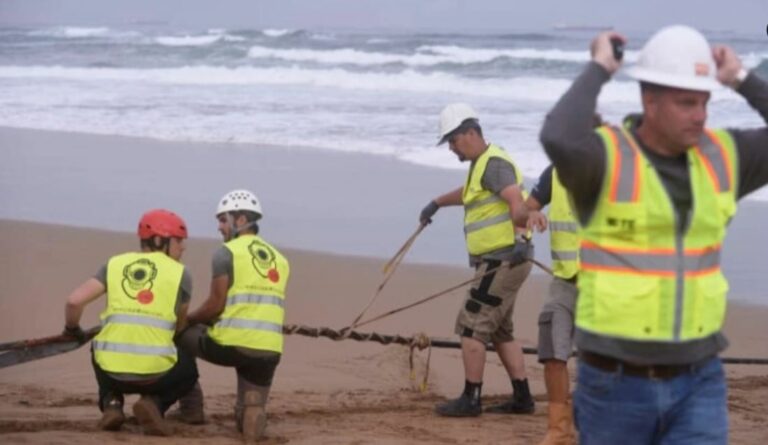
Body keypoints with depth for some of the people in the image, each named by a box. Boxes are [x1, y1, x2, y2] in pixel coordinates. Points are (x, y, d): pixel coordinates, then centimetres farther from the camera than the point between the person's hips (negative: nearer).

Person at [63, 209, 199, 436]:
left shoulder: (115, 264, 8)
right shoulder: (180, 273, 4)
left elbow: (74, 301, -2)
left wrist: (72, 330, 19)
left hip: (113, 372, 3)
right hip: (155, 372, -3)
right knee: (188, 370, 31)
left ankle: (111, 403, 14)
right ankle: (153, 402, 2)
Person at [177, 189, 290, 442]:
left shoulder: (227, 252, -2)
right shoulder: (280, 259, 19)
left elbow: (215, 305, -7)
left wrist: (188, 319, 13)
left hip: (231, 345, -5)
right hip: (269, 350, 5)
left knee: (178, 332, 20)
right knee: (252, 410, 16)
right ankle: (250, 441, -16)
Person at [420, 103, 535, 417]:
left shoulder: (494, 163, -14)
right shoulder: (481, 164, 19)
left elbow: (515, 197, -32)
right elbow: (468, 193, 42)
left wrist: (520, 236, -46)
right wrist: (437, 203, 55)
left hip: (502, 260, -11)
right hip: (499, 262, 11)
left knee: (472, 326, -7)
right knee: (499, 331, 15)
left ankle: (470, 400, -4)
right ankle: (522, 398, 16)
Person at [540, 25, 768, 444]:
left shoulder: (719, 155, 4)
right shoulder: (604, 158, -14)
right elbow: (559, 140, -38)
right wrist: (598, 71, -22)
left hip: (697, 383, 4)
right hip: (617, 385, -3)